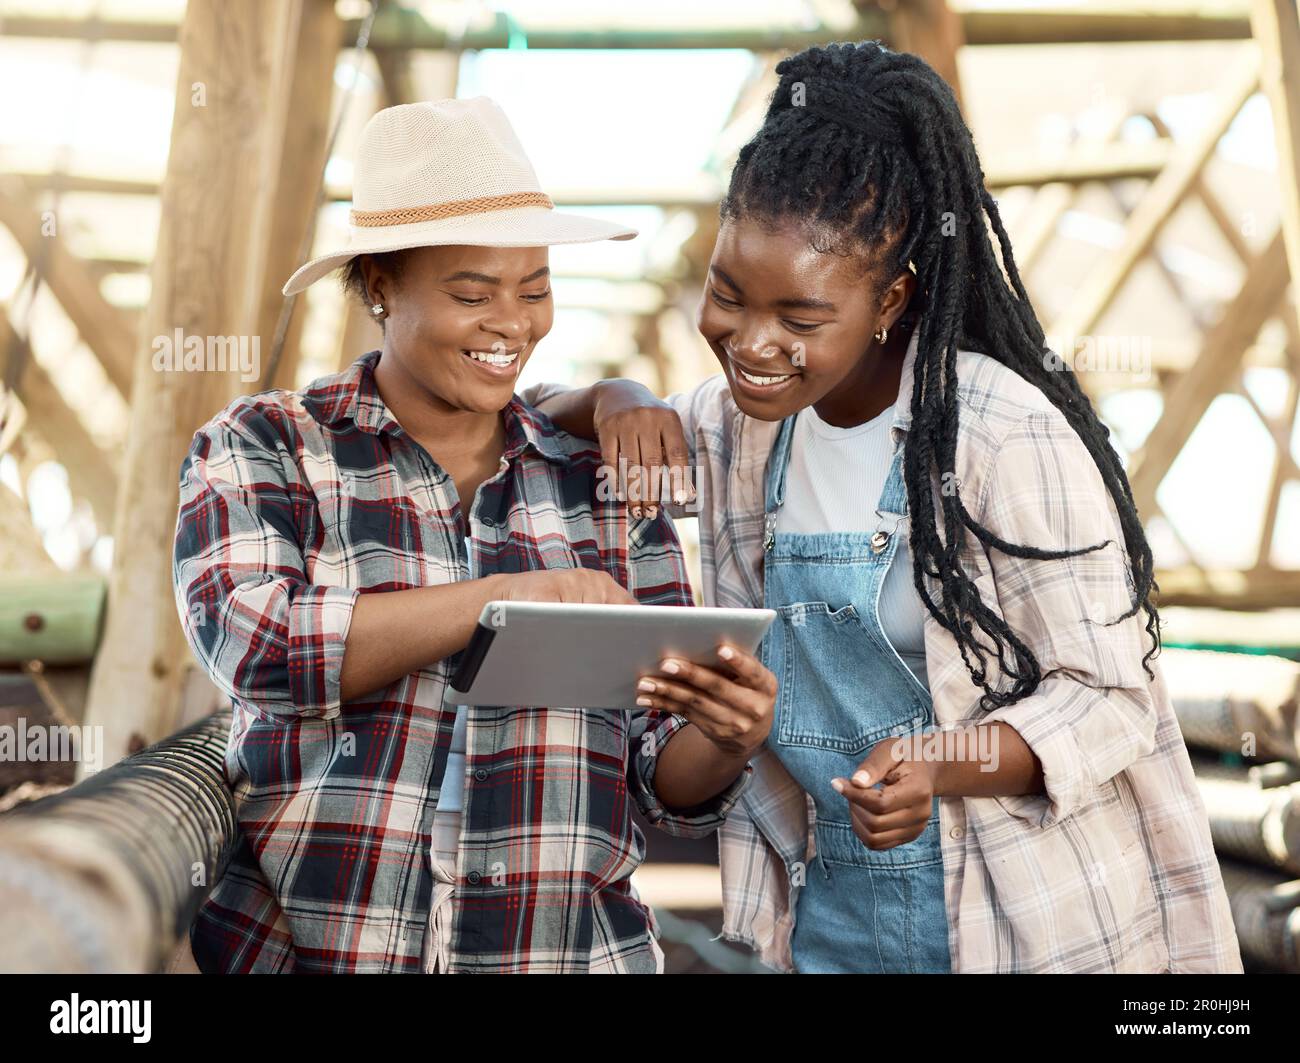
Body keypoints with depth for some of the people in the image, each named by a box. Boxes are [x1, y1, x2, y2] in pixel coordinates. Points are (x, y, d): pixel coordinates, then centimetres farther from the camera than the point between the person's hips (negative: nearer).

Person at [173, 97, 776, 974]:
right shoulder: (264, 448, 4)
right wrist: (506, 595, -19)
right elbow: (256, 645, -14)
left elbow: (667, 788, 9)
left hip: (568, 951, 2)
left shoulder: (607, 488, 8)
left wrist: (723, 744, -11)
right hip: (295, 944, -1)